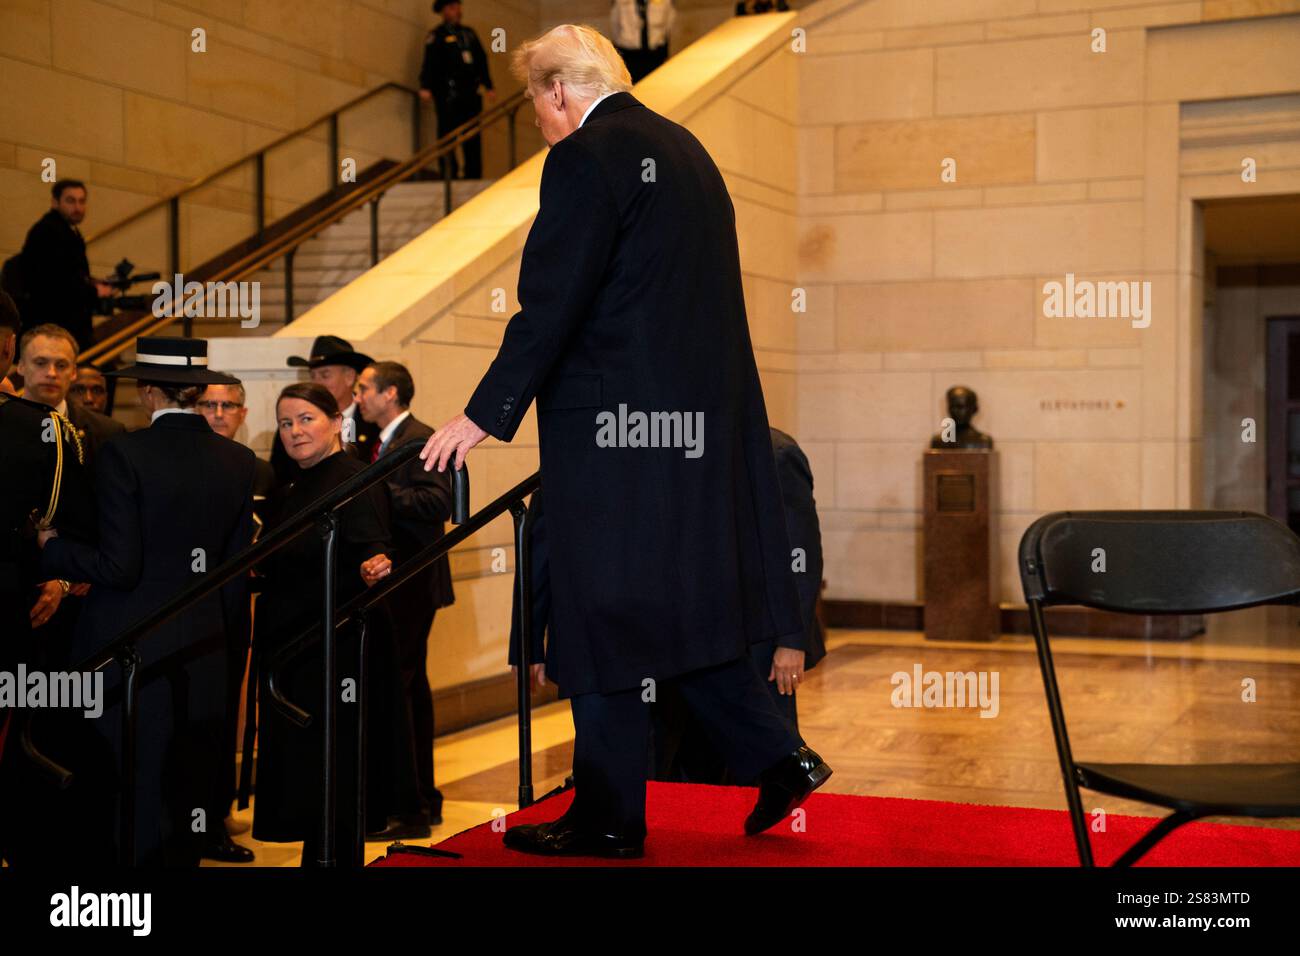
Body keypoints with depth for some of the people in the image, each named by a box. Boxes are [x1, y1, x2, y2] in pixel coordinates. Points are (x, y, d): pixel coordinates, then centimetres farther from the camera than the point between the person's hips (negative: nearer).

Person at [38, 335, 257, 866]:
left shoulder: (125, 453, -12)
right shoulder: (238, 461, 3)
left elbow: (119, 566, -15)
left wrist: (52, 546, 1)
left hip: (129, 645, -4)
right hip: (201, 649, 5)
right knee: (189, 787, 12)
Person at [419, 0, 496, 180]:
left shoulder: (469, 34, 20)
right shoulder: (436, 35, 1)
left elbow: (481, 60, 23)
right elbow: (429, 62, -8)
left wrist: (489, 86, 19)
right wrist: (425, 87, -19)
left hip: (470, 95, 6)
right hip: (448, 96, -6)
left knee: (472, 138, 6)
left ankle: (474, 177, 11)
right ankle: (448, 176, -3)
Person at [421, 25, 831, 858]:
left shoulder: (586, 158, -12)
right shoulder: (686, 149, 15)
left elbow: (551, 306, -17)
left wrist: (486, 414, -12)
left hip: (615, 420, -8)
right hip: (702, 416, 9)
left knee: (604, 614, 1)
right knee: (683, 596, 17)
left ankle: (609, 819, 10)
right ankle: (777, 754, 15)